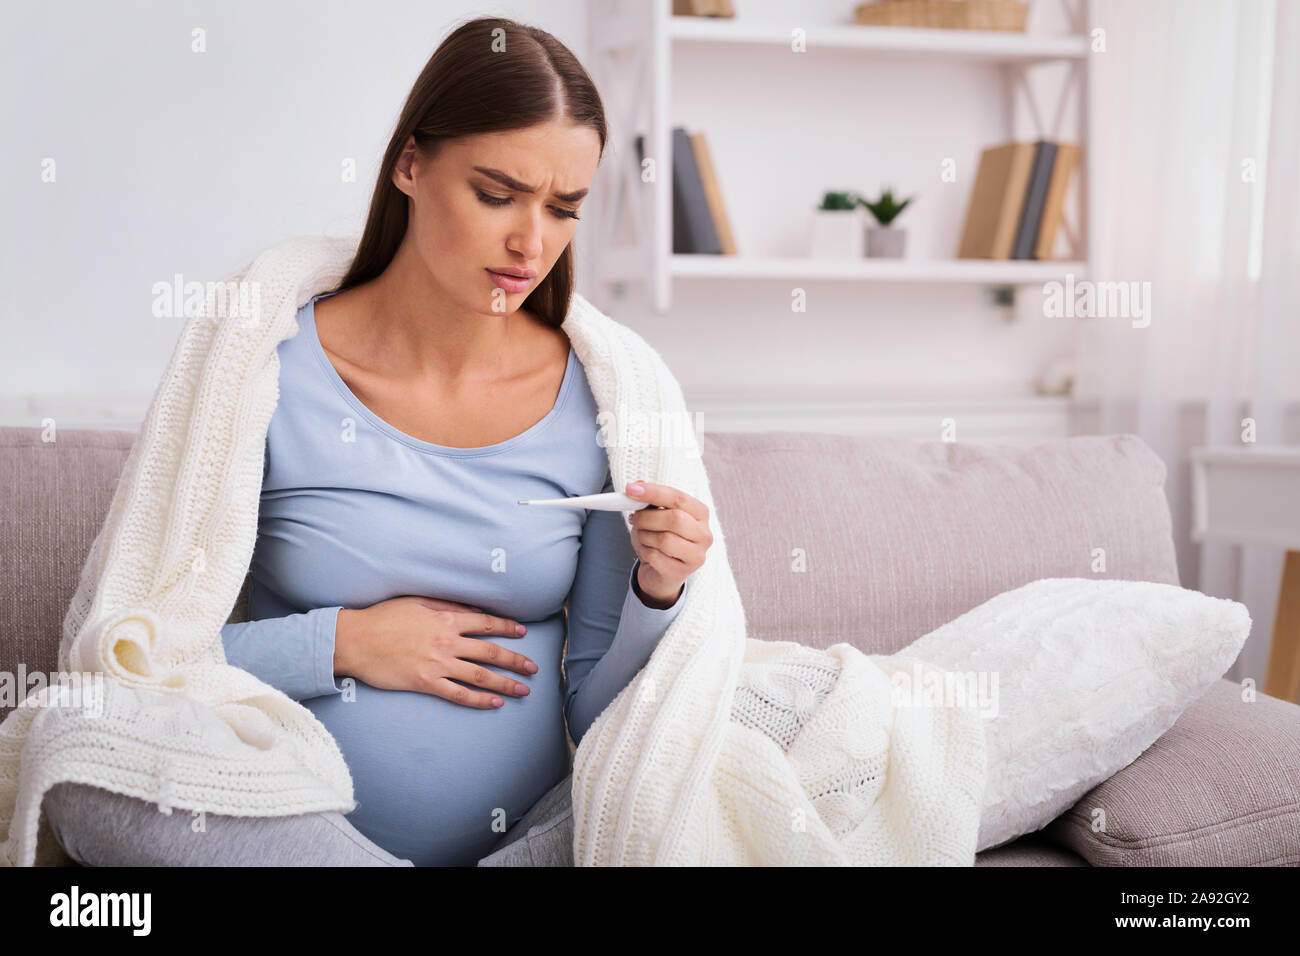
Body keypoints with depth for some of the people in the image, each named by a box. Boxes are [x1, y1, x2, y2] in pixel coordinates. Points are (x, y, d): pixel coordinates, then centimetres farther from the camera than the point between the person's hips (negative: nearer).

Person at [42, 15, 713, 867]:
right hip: (296, 833, 1)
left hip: (529, 836, 0)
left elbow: (597, 714, 5)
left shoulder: (600, 400, 1)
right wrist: (339, 644, -12)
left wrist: (657, 594, -14)